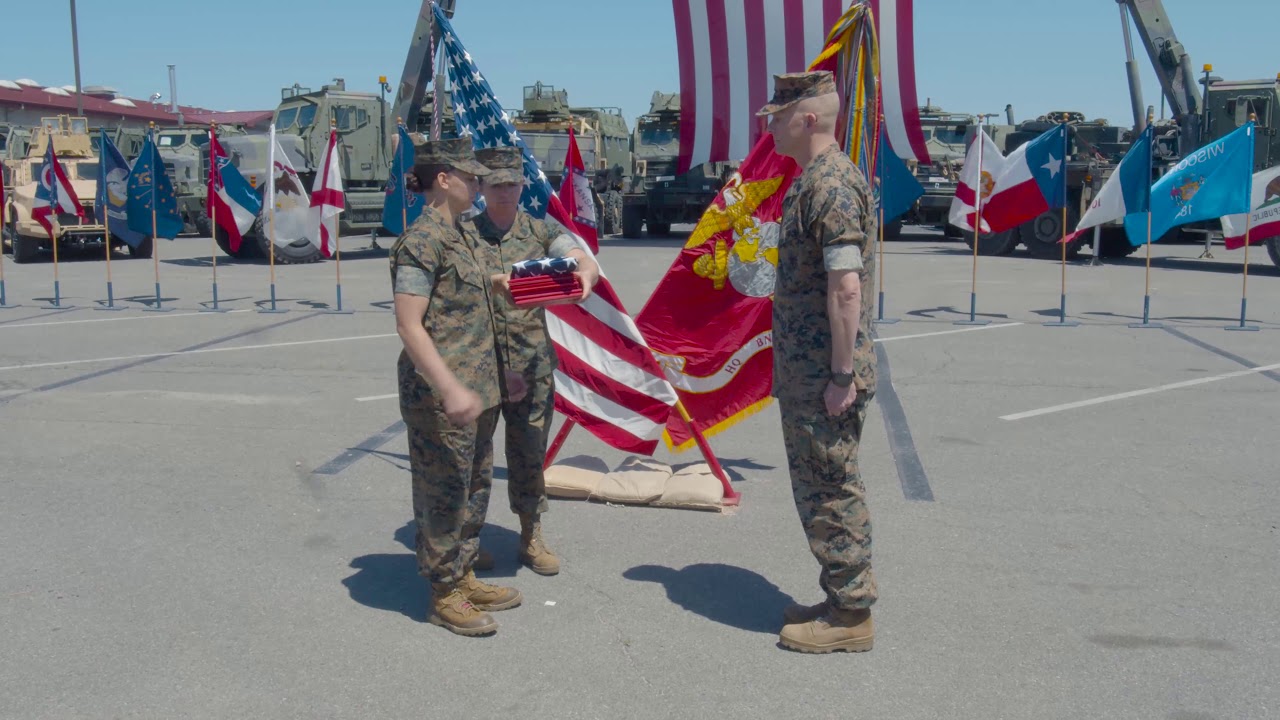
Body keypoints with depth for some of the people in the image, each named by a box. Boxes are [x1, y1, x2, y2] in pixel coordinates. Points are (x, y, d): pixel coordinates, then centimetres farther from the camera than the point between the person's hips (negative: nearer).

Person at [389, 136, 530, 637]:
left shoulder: (458, 236, 15)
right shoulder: (422, 241, -16)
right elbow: (409, 326, -22)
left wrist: (498, 375, 24)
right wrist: (450, 390, -29)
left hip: (477, 393, 10)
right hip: (442, 399, -10)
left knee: (474, 490, 18)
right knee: (444, 497, 2)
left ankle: (463, 577, 32)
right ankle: (444, 596, 15)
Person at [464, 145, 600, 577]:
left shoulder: (543, 231, 6)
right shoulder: (464, 235, 1)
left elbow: (585, 261, -7)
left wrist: (584, 276, -31)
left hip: (532, 365, 2)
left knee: (530, 452, 9)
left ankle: (531, 538, 24)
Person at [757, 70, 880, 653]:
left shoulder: (832, 185, -17)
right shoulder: (812, 182, 16)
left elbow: (846, 287, -23)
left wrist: (842, 375, -23)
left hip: (824, 377, -10)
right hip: (805, 374, 10)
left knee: (831, 491, 0)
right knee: (820, 489, 17)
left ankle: (850, 616, 12)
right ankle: (842, 601, 29)